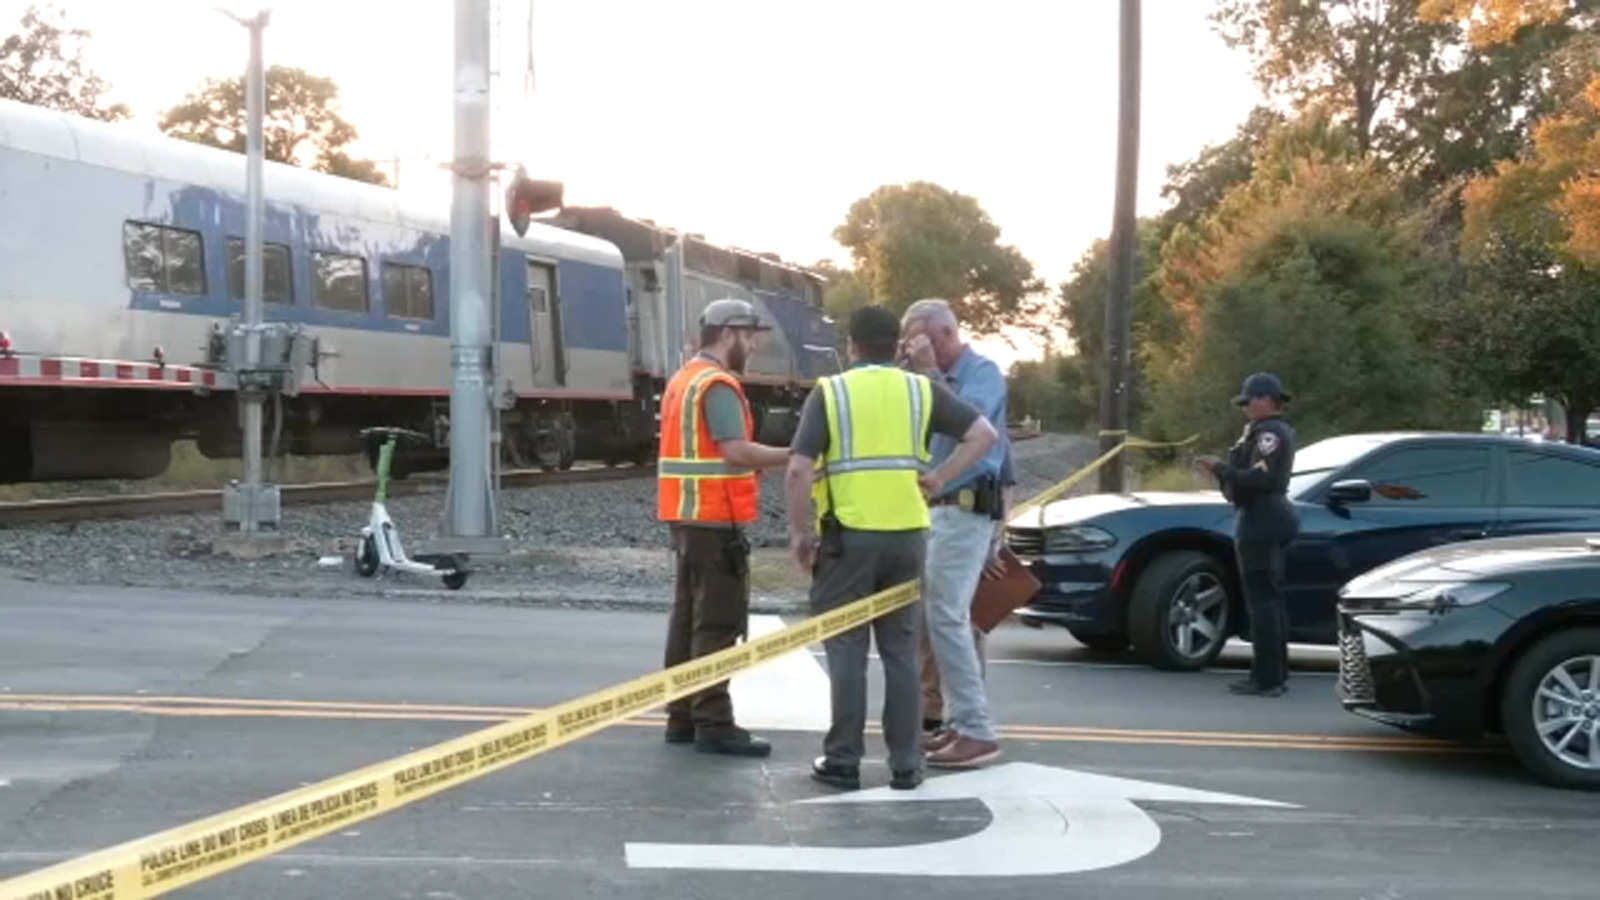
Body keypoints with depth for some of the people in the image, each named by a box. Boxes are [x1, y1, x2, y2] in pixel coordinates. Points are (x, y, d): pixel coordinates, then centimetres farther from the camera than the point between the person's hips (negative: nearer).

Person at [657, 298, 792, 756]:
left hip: (687, 516, 10)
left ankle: (683, 716, 18)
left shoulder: (683, 379, 17)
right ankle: (713, 723, -5)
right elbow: (737, 452, -24)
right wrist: (795, 455, -19)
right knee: (718, 623, -7)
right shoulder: (717, 384, -14)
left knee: (689, 616, 13)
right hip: (714, 519, -10)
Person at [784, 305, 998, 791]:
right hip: (907, 534, 3)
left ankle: (843, 760, 7)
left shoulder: (829, 392, -2)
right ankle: (905, 764, 11)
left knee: (847, 648, 5)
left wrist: (800, 532, -1)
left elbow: (798, 470, -10)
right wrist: (940, 477, 3)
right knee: (901, 650, 10)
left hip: (848, 536, -3)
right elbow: (984, 433, 0)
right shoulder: (921, 391, 5)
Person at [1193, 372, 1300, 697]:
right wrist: (1221, 471, 10)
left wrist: (1221, 468, -16)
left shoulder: (1270, 433, -14)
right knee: (1271, 599, 14)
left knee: (1262, 600, -11)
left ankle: (1266, 678, -11)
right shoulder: (1277, 432, 20)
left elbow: (1260, 478, -24)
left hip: (1261, 523, -11)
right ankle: (1276, 673, 20)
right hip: (1267, 520, 11)